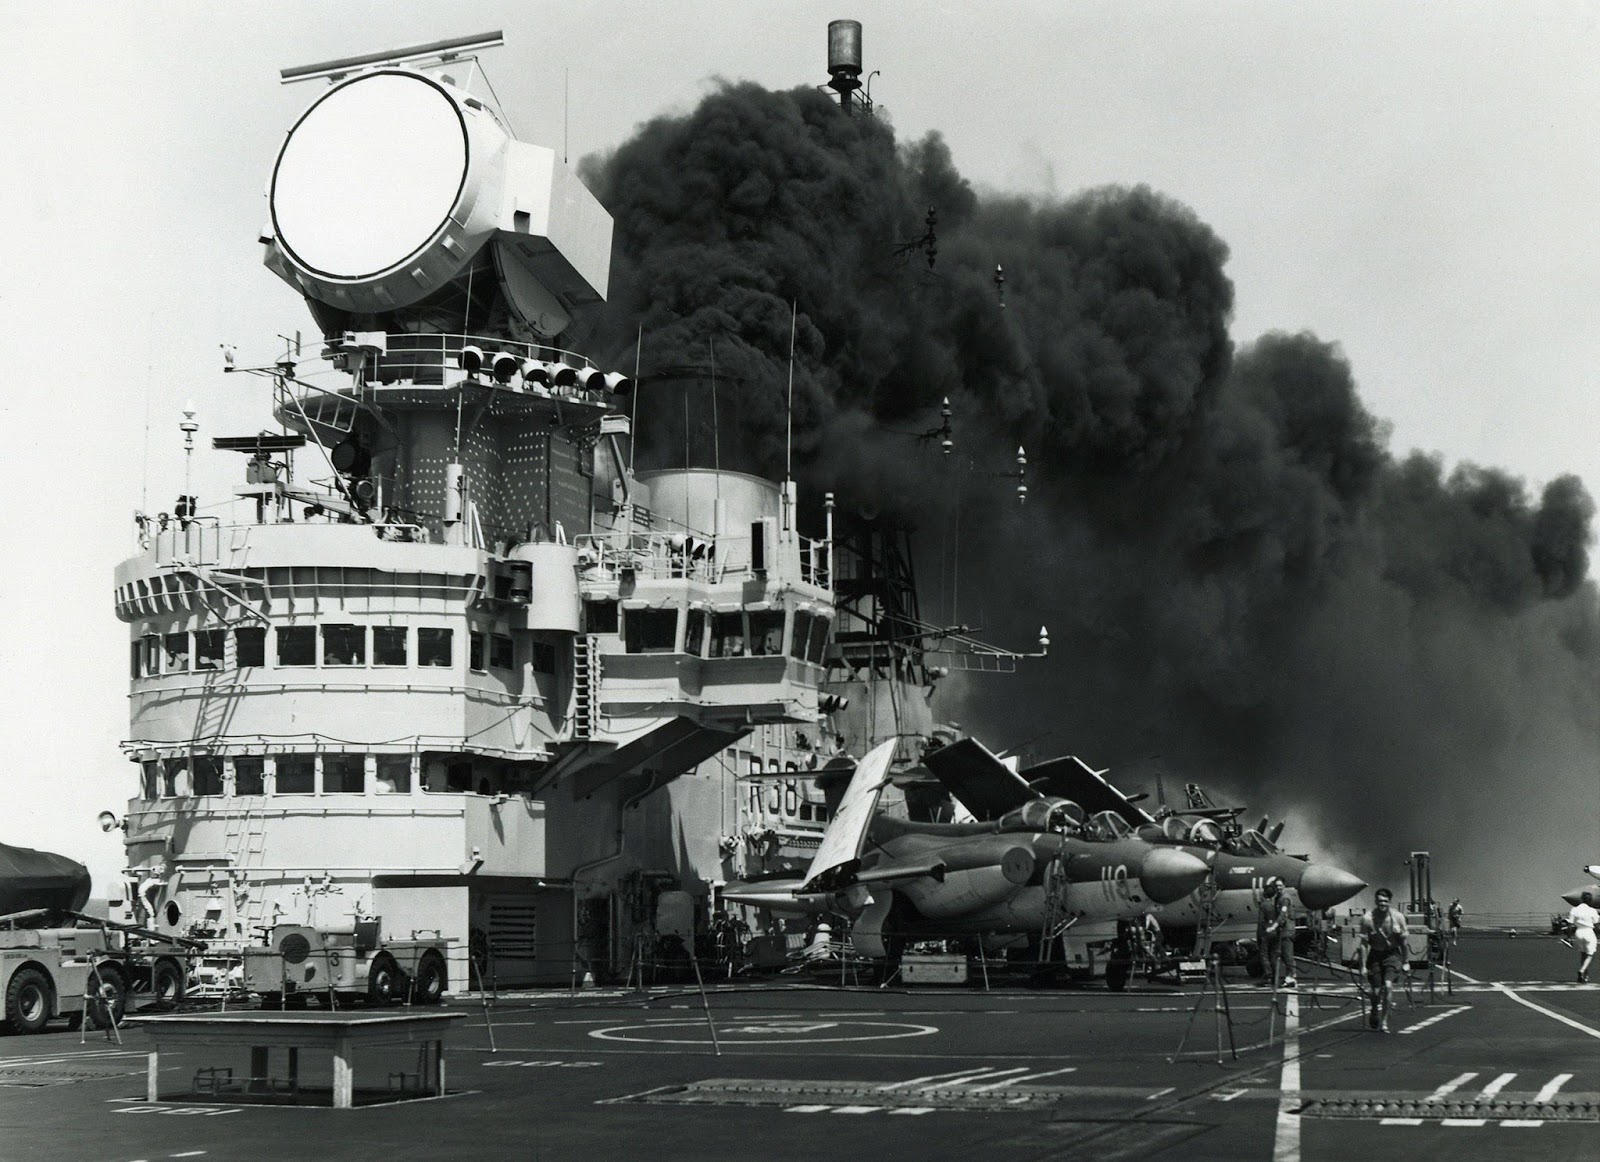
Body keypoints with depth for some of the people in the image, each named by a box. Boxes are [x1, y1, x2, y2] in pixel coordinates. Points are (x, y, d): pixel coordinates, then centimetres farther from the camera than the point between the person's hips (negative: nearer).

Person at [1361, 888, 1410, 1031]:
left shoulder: (1398, 917, -11)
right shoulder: (1367, 919, -14)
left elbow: (1403, 941, 0)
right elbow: (1364, 943, -7)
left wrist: (1405, 962, 6)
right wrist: (1364, 965, -7)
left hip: (1392, 954, -1)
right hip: (1375, 955, 1)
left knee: (1388, 985, -21)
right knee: (1376, 991, 2)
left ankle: (1384, 1021, -12)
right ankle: (1375, 1014, 34)